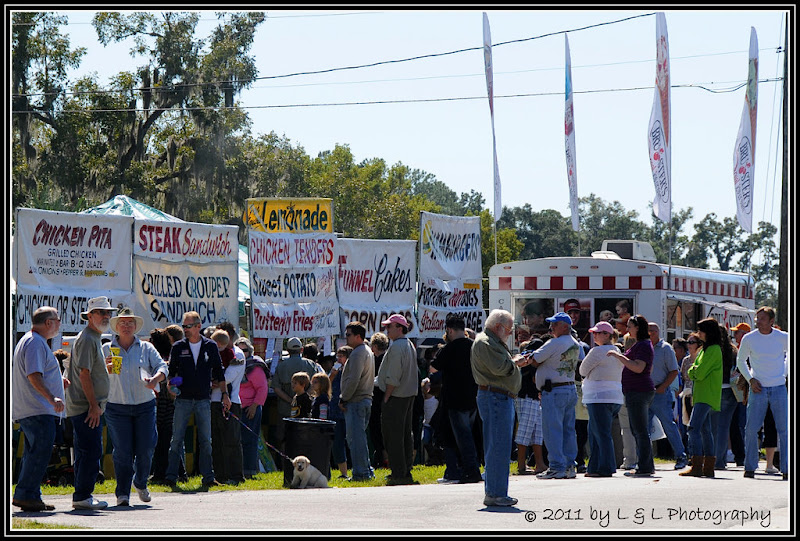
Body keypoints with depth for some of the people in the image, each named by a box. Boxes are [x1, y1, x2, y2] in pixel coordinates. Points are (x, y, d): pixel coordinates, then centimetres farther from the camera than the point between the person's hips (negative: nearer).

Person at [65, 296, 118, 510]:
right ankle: (82, 496, -10)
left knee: (86, 452, 12)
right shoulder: (87, 339, -13)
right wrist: (94, 405, -20)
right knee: (92, 452, -11)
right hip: (86, 407, -11)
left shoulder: (94, 339, 20)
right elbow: (84, 374, -19)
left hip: (89, 407, 11)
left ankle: (82, 496, 17)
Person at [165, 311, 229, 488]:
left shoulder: (211, 346, 5)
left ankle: (208, 477, 7)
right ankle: (171, 477, 0)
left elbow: (219, 372, 10)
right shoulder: (178, 347, 5)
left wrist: (225, 394, 6)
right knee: (176, 440, -2)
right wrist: (171, 383, -12)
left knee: (206, 441, 2)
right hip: (183, 400, 0)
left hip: (203, 400, 0)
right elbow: (171, 371, 9)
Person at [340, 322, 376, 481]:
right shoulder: (367, 351, 19)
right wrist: (345, 398, 19)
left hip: (356, 402, -10)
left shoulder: (358, 353, -14)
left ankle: (361, 472, -8)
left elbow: (353, 380, -21)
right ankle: (367, 471, 17)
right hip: (366, 399, 10)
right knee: (359, 437, 15)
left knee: (355, 438, -8)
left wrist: (343, 399, -12)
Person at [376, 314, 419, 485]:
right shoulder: (410, 345, 15)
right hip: (410, 395, 10)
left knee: (393, 436, -6)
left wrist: (386, 397, -15)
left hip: (396, 396, -10)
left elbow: (393, 377, -21)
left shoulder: (396, 347, -16)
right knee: (406, 434, 13)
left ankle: (399, 474, -7)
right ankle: (406, 471, 17)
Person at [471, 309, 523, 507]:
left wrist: (515, 362, 10)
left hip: (503, 399, 11)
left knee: (498, 447, 13)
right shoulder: (485, 342, -11)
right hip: (494, 398, -11)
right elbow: (499, 367, -22)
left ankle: (493, 493, 17)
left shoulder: (494, 342, 23)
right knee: (498, 447, -11)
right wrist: (515, 362, -5)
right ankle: (494, 494, -11)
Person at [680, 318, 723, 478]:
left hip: (706, 396, -11)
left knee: (694, 427, -18)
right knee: (705, 430, 11)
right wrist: (693, 372, -1)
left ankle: (696, 466, -23)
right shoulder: (706, 349, 20)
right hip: (702, 395, 11)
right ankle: (708, 467, 13)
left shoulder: (713, 349, -11)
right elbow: (694, 374, 20)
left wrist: (692, 370, 3)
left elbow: (700, 373, -17)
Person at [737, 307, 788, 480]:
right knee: (751, 429, -4)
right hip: (758, 388, 0)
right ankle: (750, 467, 7)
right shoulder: (749, 339, -1)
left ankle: (786, 469, 4)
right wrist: (750, 379, 0)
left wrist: (784, 374, 11)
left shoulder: (783, 338, 0)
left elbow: (789, 355, 21)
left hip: (779, 388, 0)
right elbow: (740, 360, 12)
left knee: (784, 430, -1)